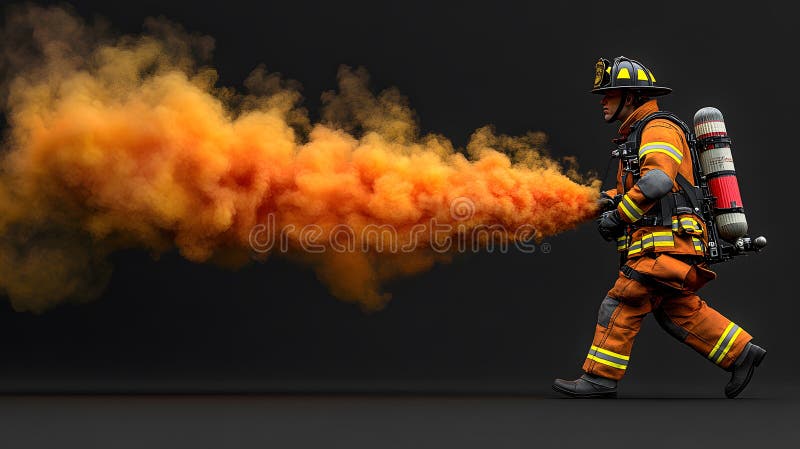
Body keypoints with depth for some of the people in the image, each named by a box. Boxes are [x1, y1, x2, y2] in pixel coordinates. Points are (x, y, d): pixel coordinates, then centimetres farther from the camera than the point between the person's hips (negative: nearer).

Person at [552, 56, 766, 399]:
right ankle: (742, 353, 17)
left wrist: (618, 216, -21)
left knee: (621, 305, -8)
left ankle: (600, 378, -4)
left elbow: (657, 179, -28)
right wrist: (607, 199, 7)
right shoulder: (635, 136, 22)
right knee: (679, 311, 13)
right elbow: (631, 190, 27)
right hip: (665, 244, 10)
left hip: (666, 241, -10)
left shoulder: (659, 129, -10)